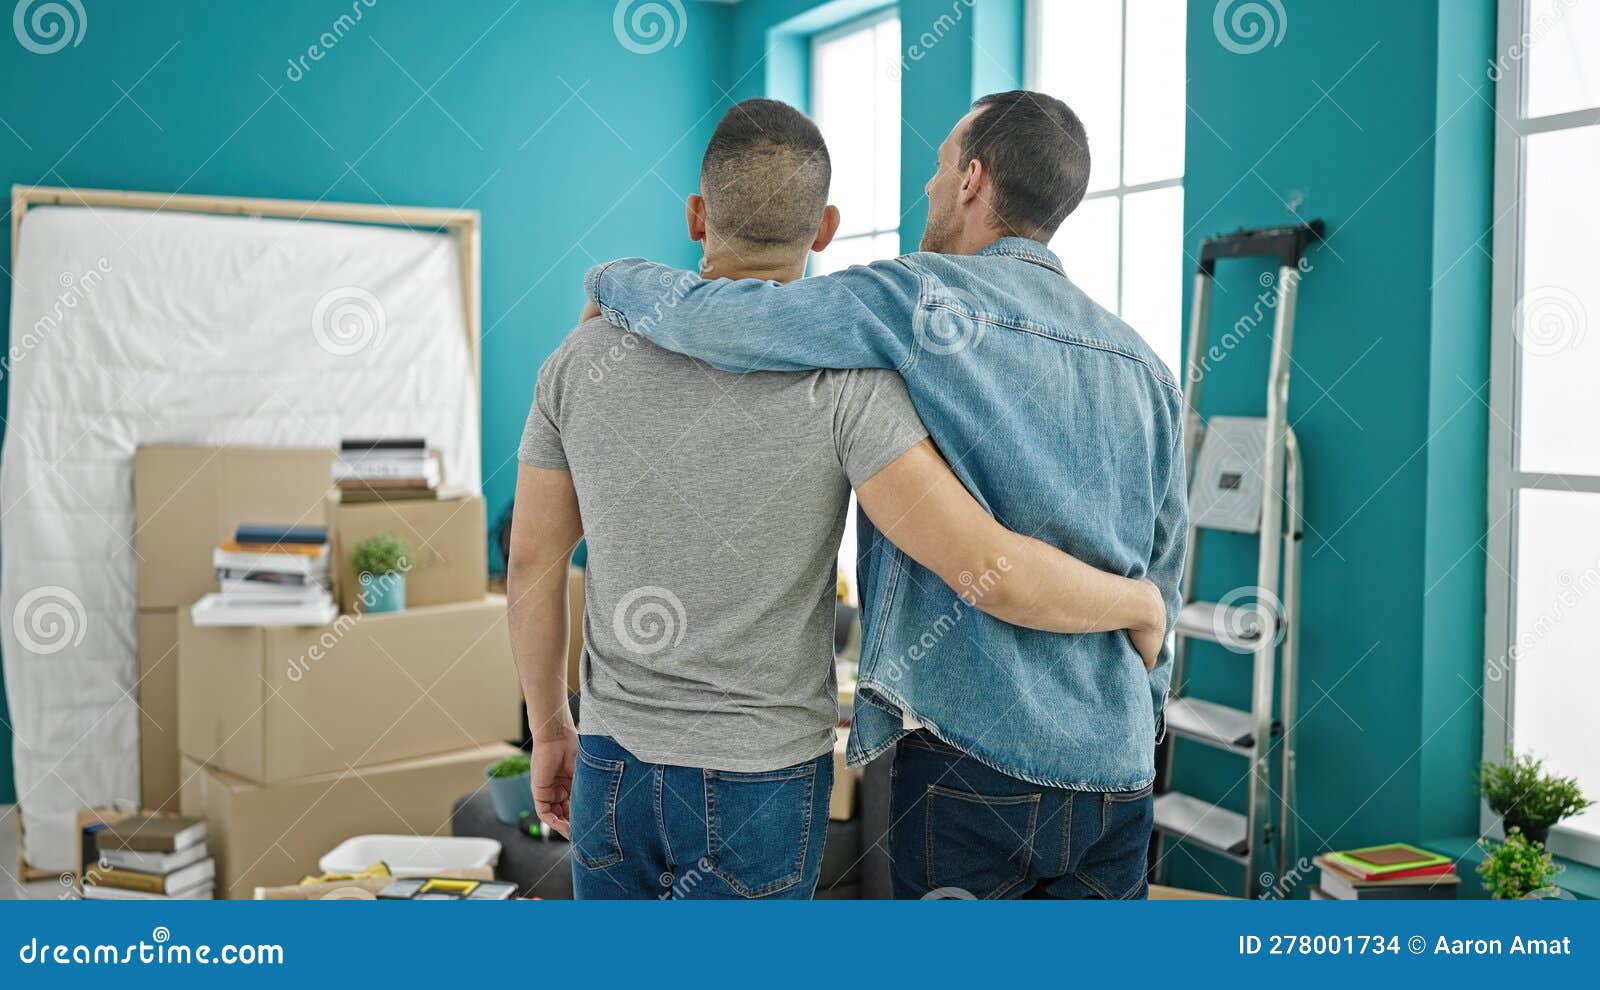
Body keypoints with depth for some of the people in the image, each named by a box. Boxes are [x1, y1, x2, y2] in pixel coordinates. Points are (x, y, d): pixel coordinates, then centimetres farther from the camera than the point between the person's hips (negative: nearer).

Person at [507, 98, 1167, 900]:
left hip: (617, 766, 4)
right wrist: (1140, 602, -6)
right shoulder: (840, 380, -19)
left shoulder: (584, 358, -4)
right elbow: (993, 571, -27)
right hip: (759, 784, -3)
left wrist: (550, 731, 17)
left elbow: (533, 567, 3)